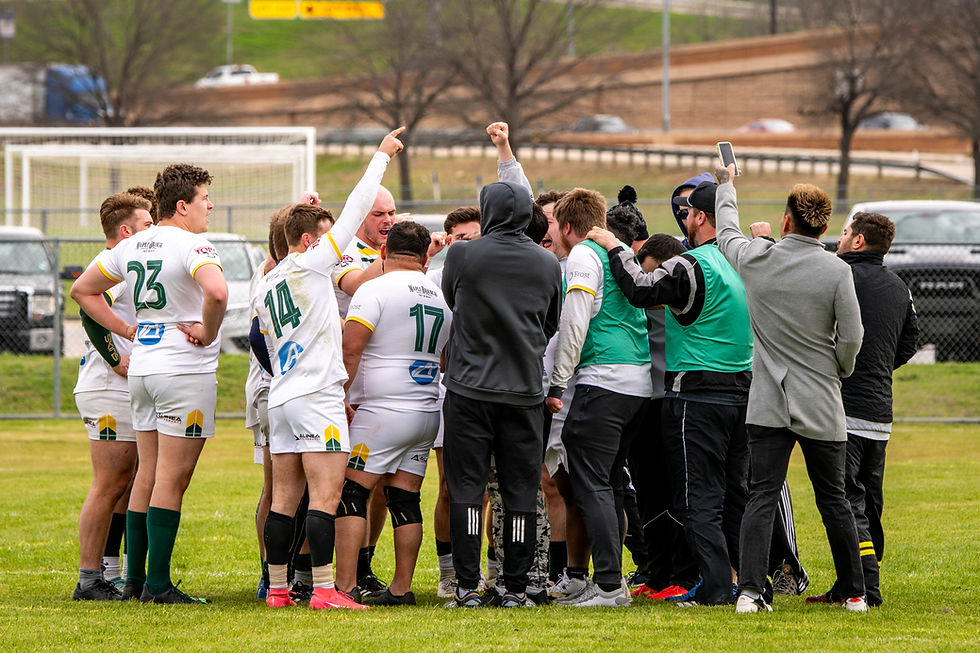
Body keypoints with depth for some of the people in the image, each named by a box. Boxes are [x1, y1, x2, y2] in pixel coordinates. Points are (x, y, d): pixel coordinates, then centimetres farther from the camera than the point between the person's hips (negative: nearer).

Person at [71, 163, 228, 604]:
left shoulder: (131, 247, 10)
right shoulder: (192, 246, -14)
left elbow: (82, 291, 19)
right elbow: (216, 291, -33)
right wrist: (208, 333, -16)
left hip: (142, 368, 8)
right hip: (185, 370, -8)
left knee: (147, 476, 13)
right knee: (172, 479, -5)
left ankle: (134, 580, 15)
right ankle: (157, 585, -6)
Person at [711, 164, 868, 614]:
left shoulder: (756, 258, -3)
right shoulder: (837, 272, -10)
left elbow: (726, 231, 19)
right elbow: (851, 337, -9)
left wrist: (726, 184, 37)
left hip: (767, 404, 1)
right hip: (821, 406, -1)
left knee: (762, 496, -1)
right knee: (833, 500, 9)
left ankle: (749, 590, -13)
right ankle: (854, 593, 17)